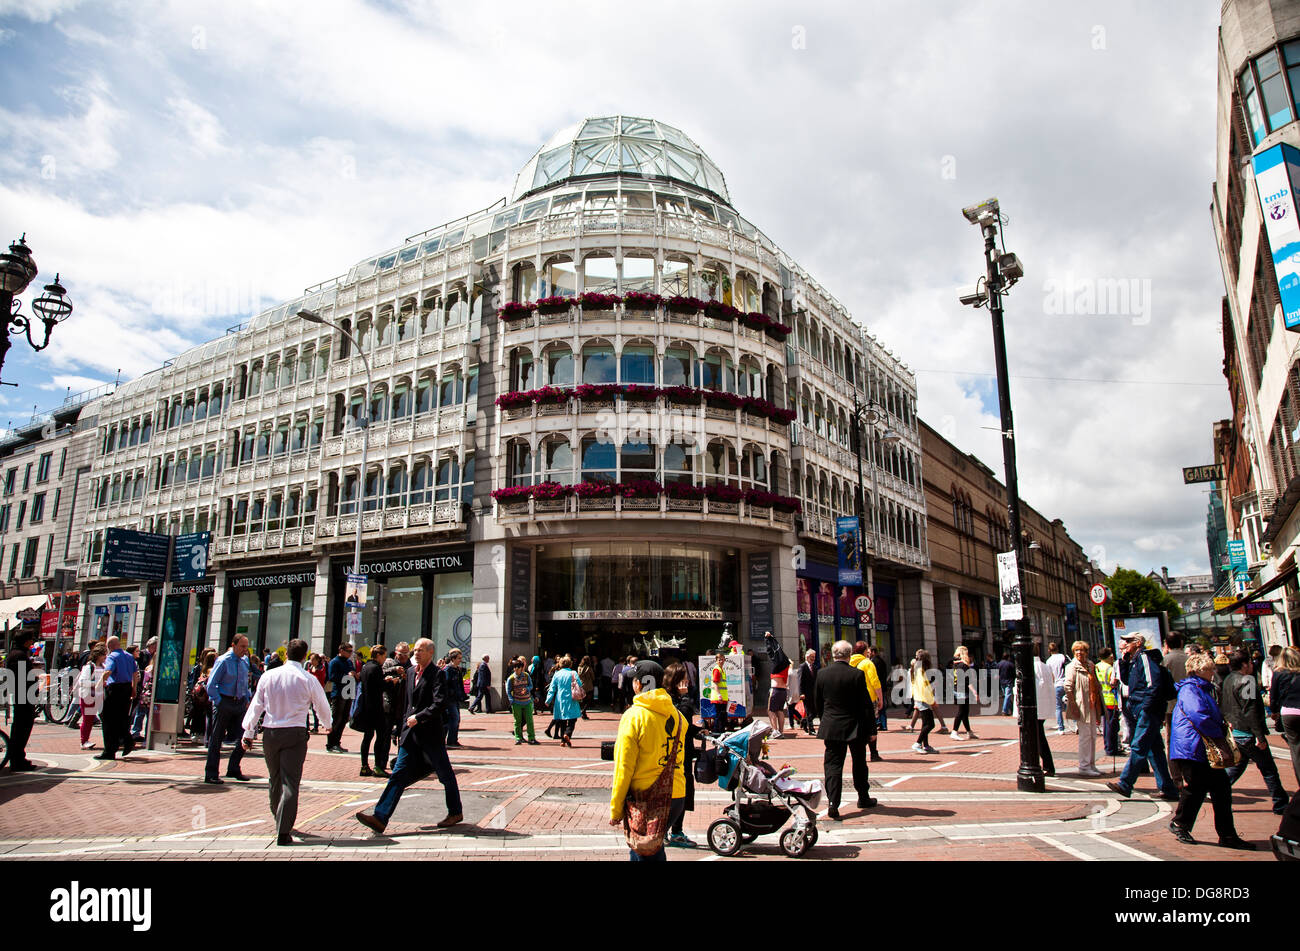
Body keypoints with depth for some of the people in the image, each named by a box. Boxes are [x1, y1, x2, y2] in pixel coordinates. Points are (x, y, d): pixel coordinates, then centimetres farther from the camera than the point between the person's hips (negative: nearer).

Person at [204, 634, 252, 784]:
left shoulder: (245, 661, 9)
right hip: (224, 702, -6)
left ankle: (233, 769, 17)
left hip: (240, 703, 6)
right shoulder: (223, 661, -10)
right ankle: (211, 775, 13)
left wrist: (247, 700, 11)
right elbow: (211, 685, -10)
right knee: (216, 738, 3)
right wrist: (219, 703, -14)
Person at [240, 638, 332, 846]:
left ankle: (280, 823, 35)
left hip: (270, 733, 3)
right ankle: (283, 832, -8)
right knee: (290, 782, -1)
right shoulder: (308, 679, -5)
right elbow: (323, 708, 7)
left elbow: (256, 705, 6)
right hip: (295, 734, -3)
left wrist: (248, 733, 15)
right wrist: (328, 724, 27)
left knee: (275, 780, 19)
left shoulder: (269, 675, 1)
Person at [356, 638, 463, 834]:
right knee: (399, 773, 1)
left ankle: (455, 813, 23)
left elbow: (440, 704, -22)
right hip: (411, 732, 7)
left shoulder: (437, 674, -12)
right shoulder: (411, 672, 12)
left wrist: (418, 718, -21)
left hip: (431, 733, -6)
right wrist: (409, 719, 18)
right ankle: (380, 818, -1)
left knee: (445, 774, 7)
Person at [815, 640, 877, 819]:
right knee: (859, 764, 17)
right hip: (855, 728, -1)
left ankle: (833, 803, -9)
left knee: (832, 765, 3)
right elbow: (866, 704, -10)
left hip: (831, 728, 1)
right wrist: (870, 728, 0)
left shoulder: (822, 674, -3)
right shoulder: (857, 674, -13)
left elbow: (817, 703, 6)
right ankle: (863, 798, 32)